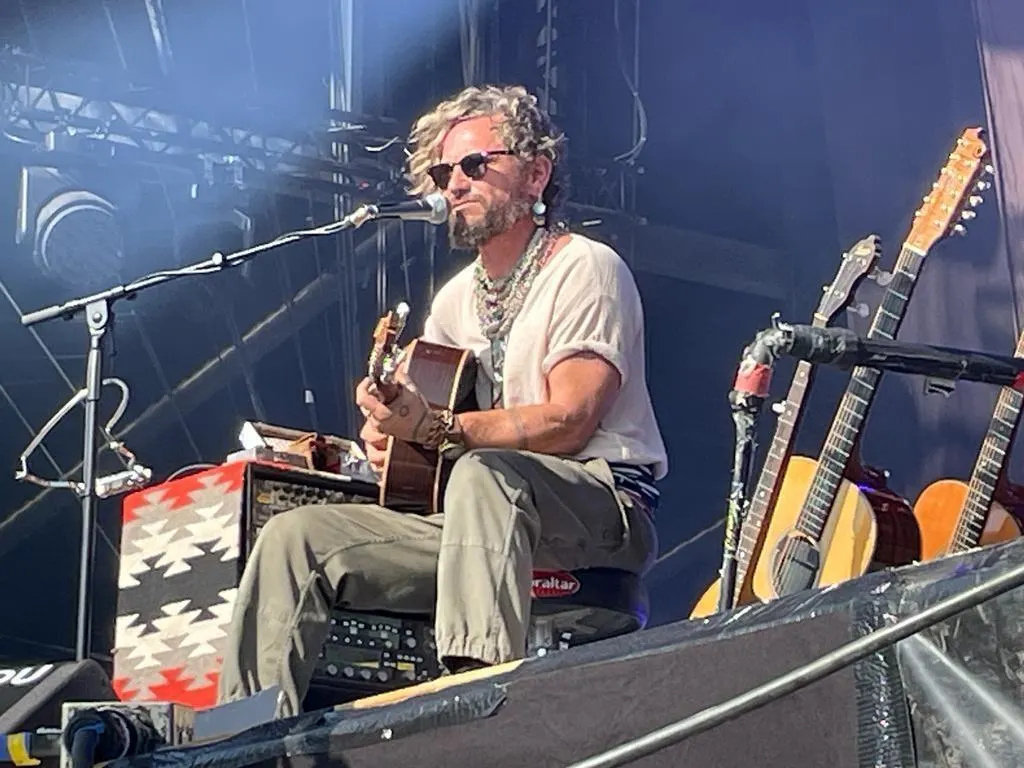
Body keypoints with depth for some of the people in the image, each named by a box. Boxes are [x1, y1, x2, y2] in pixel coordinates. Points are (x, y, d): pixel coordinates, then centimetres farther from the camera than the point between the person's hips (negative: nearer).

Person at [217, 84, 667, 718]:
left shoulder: (585, 269, -5)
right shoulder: (458, 298, 19)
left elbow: (569, 421, -18)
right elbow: (419, 409, 21)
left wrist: (437, 427, -28)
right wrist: (389, 430, -5)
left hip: (606, 507, -7)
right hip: (483, 521, 8)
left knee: (483, 474, -40)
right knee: (296, 535, -5)